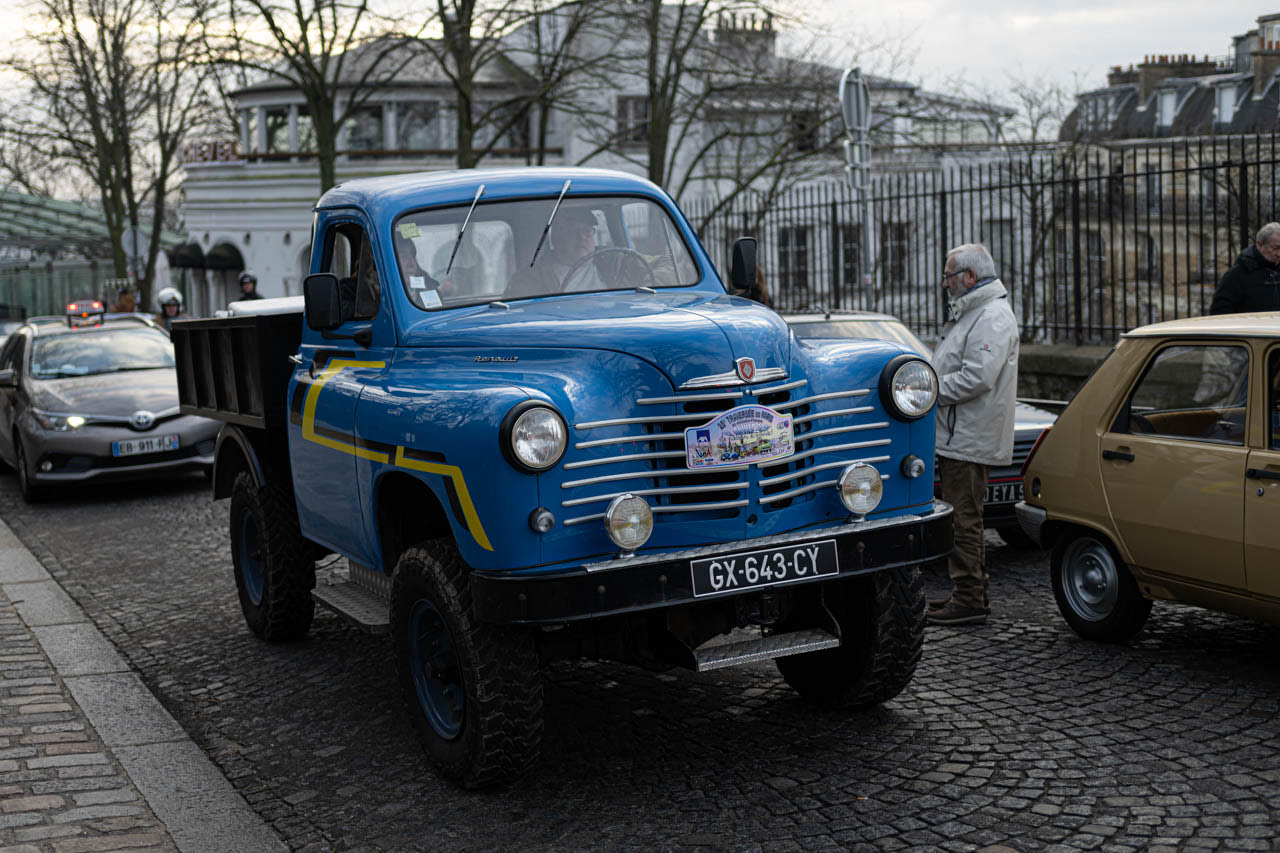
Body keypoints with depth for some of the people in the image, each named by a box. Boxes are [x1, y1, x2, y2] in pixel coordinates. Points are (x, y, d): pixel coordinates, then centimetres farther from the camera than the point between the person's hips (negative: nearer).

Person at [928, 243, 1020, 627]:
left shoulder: (993, 318, -16)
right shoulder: (971, 313, 19)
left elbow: (977, 377, -26)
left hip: (969, 439, -11)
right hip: (957, 436, 11)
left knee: (964, 521, -7)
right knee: (962, 519, 17)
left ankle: (969, 602, -2)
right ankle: (971, 593, 25)